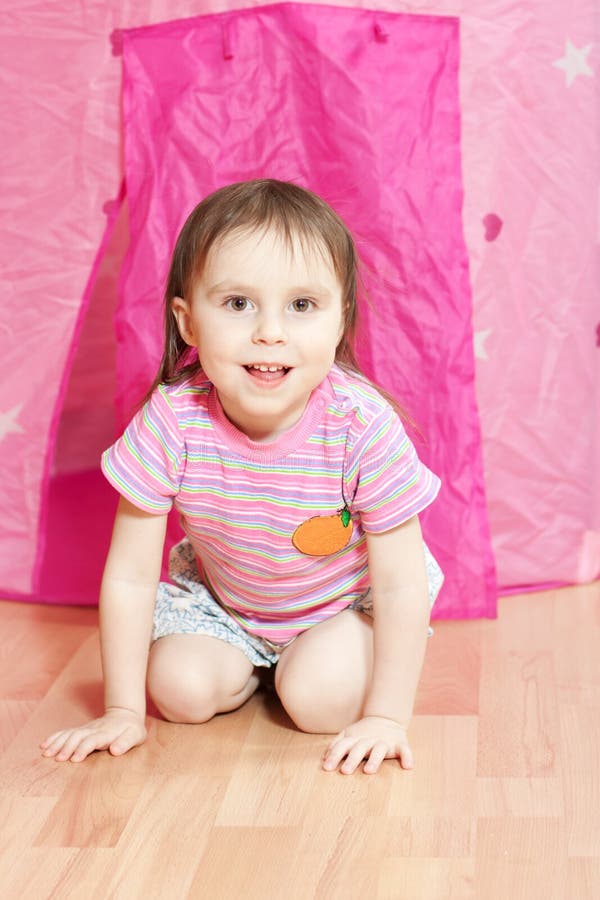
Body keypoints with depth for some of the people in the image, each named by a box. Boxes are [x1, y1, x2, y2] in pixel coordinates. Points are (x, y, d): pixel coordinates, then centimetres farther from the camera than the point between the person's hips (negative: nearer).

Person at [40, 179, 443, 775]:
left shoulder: (363, 426, -34)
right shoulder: (171, 423, -29)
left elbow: (401, 584, -24)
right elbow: (130, 576, -19)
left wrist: (387, 716, -25)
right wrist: (123, 710, -17)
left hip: (346, 598, -2)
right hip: (221, 597, 2)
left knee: (320, 700, -23)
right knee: (180, 690, -16)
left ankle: (312, 656, 12)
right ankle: (251, 661, 16)